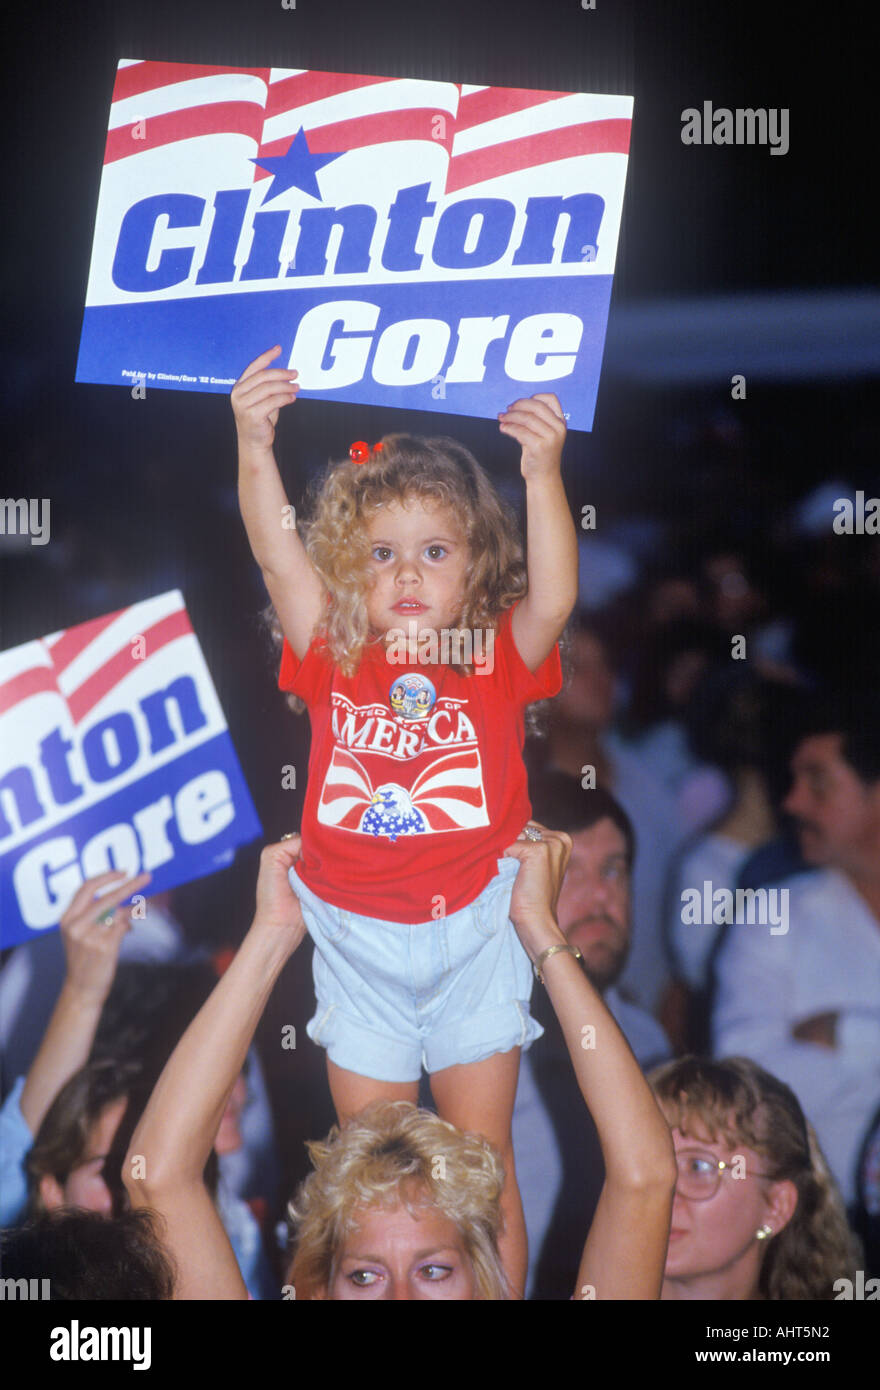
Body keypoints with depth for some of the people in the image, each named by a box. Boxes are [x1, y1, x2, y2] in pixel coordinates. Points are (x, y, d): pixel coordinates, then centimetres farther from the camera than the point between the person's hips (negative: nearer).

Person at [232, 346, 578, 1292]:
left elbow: (553, 599, -23)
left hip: (473, 937, -1)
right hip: (358, 945, 1)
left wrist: (543, 474, -38)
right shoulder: (335, 656, -3)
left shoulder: (499, 657, -4)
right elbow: (279, 558, -16)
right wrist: (255, 449, -33)